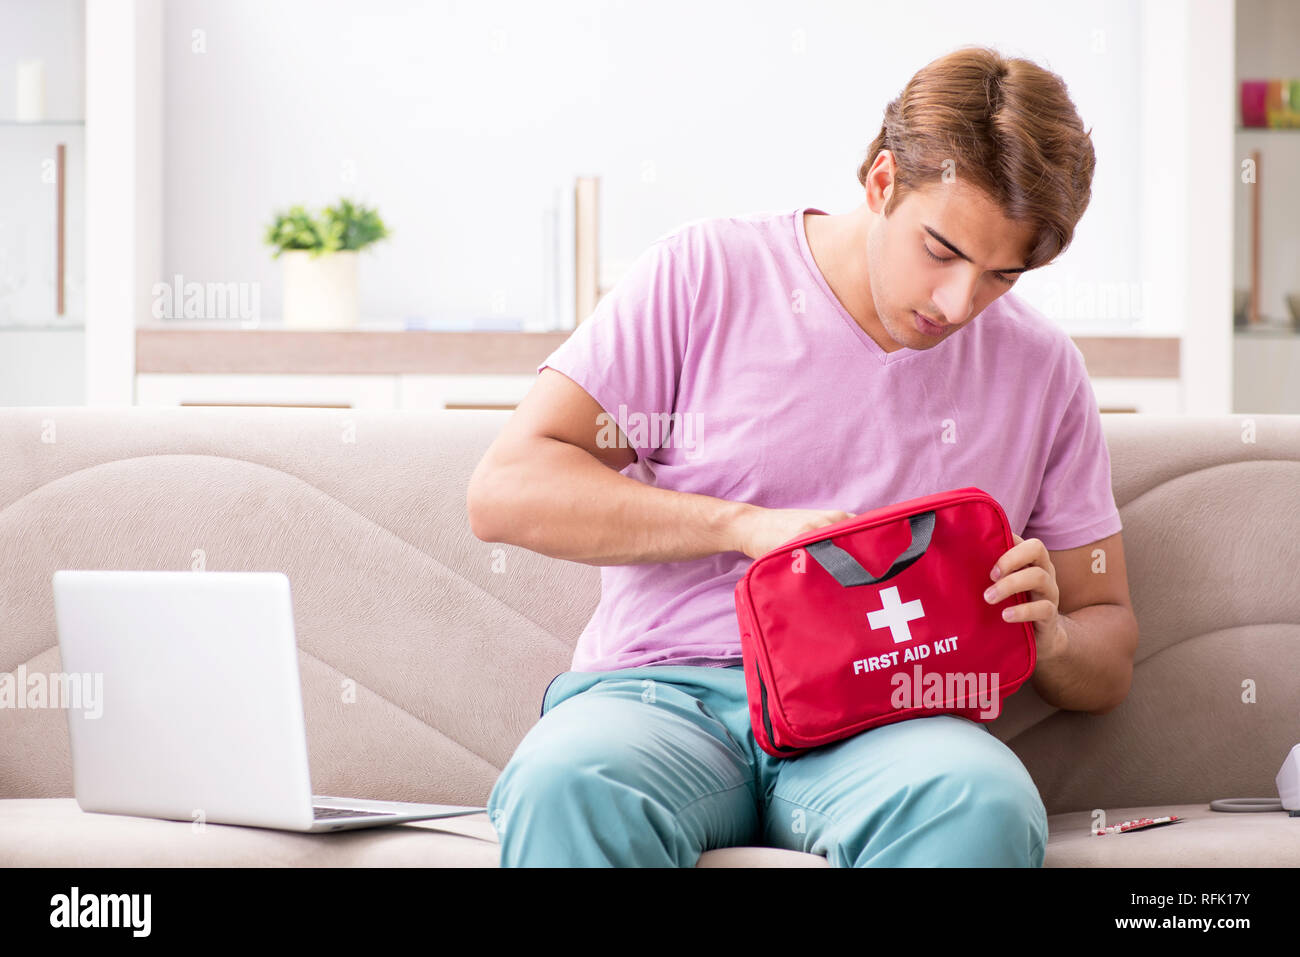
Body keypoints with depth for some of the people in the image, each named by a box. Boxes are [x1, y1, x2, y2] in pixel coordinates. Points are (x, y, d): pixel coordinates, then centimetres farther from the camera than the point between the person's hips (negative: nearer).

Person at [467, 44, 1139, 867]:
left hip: (878, 722, 2)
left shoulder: (1044, 371, 13)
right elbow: (506, 491, -2)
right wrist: (746, 524, -12)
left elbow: (1108, 669, 19)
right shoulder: (706, 276, 6)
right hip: (666, 693, -1)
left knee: (983, 803, -36)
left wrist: (1049, 638, -6)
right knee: (565, 785, -38)